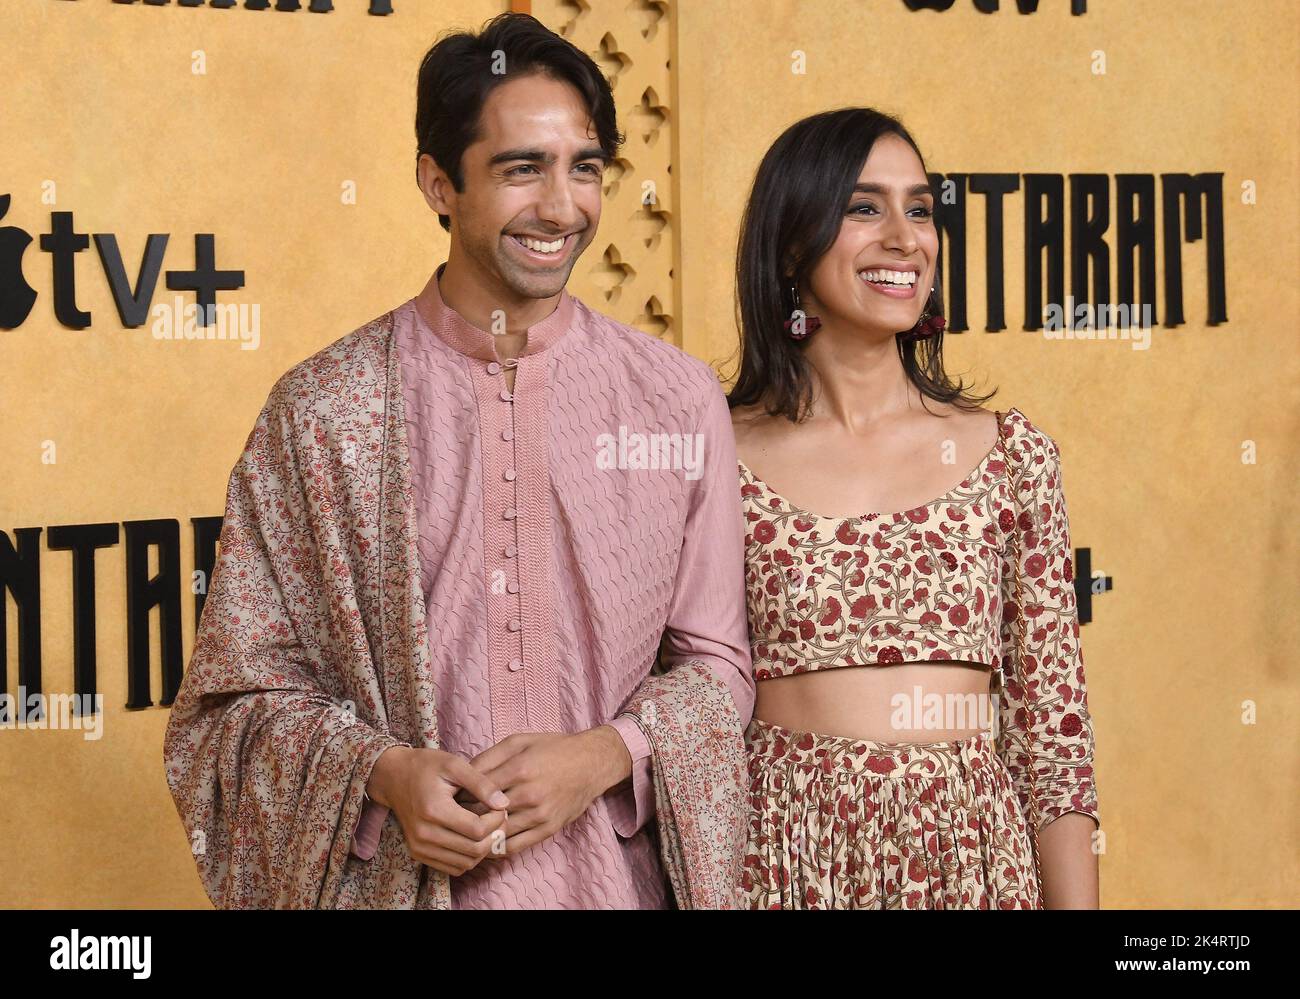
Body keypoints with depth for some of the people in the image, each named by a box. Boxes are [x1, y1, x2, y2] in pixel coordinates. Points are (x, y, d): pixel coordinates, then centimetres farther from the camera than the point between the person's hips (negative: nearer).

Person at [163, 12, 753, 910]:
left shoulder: (680, 399, -1)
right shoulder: (321, 409, -5)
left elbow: (714, 664, 4)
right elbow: (248, 683, -1)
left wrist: (604, 757, -13)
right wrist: (383, 771, -17)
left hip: (613, 876, 1)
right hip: (396, 877, -1)